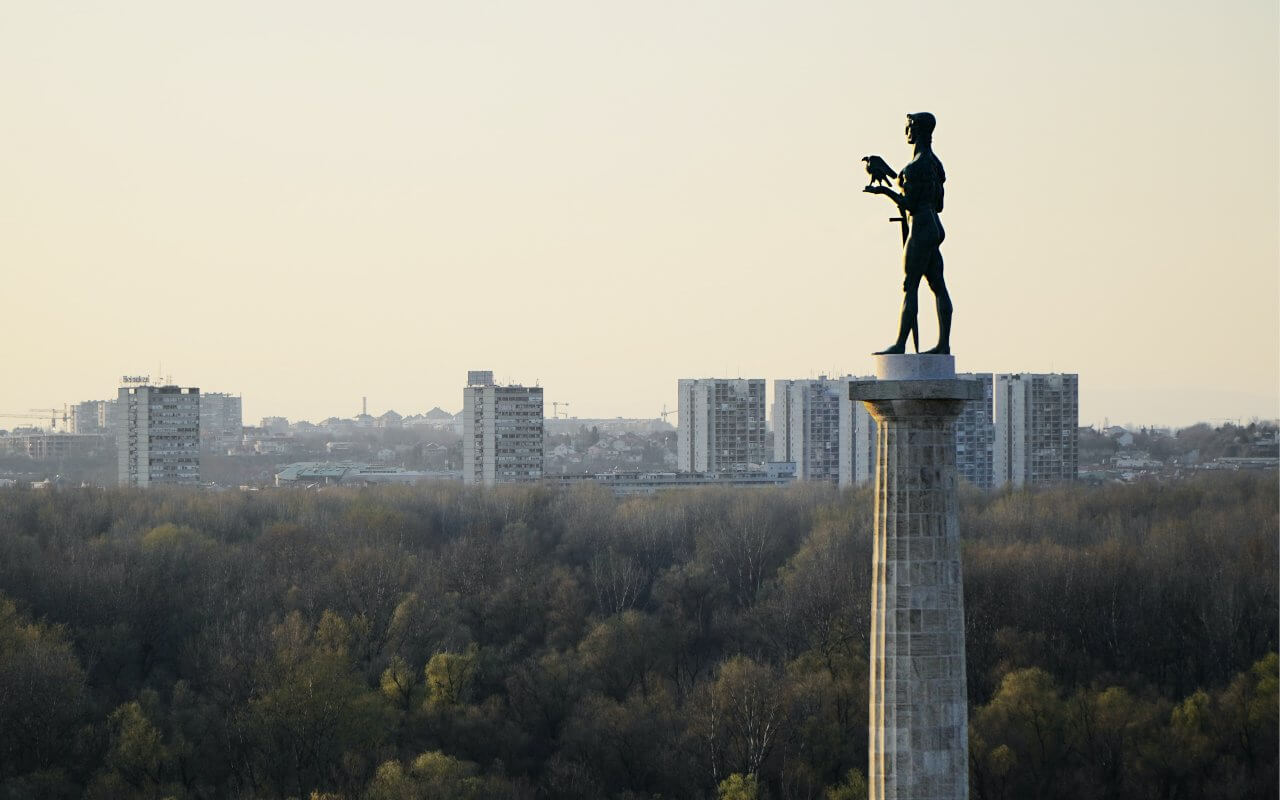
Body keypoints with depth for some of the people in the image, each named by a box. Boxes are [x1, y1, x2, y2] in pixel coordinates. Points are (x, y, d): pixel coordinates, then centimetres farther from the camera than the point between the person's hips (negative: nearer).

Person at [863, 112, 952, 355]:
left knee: (910, 287, -9)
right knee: (938, 286, 7)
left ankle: (900, 344, -10)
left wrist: (886, 191, -11)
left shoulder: (917, 166, -15)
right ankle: (944, 342, 7)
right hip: (935, 228, 10)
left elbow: (910, 204, -18)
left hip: (921, 228, -10)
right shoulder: (934, 163, 15)